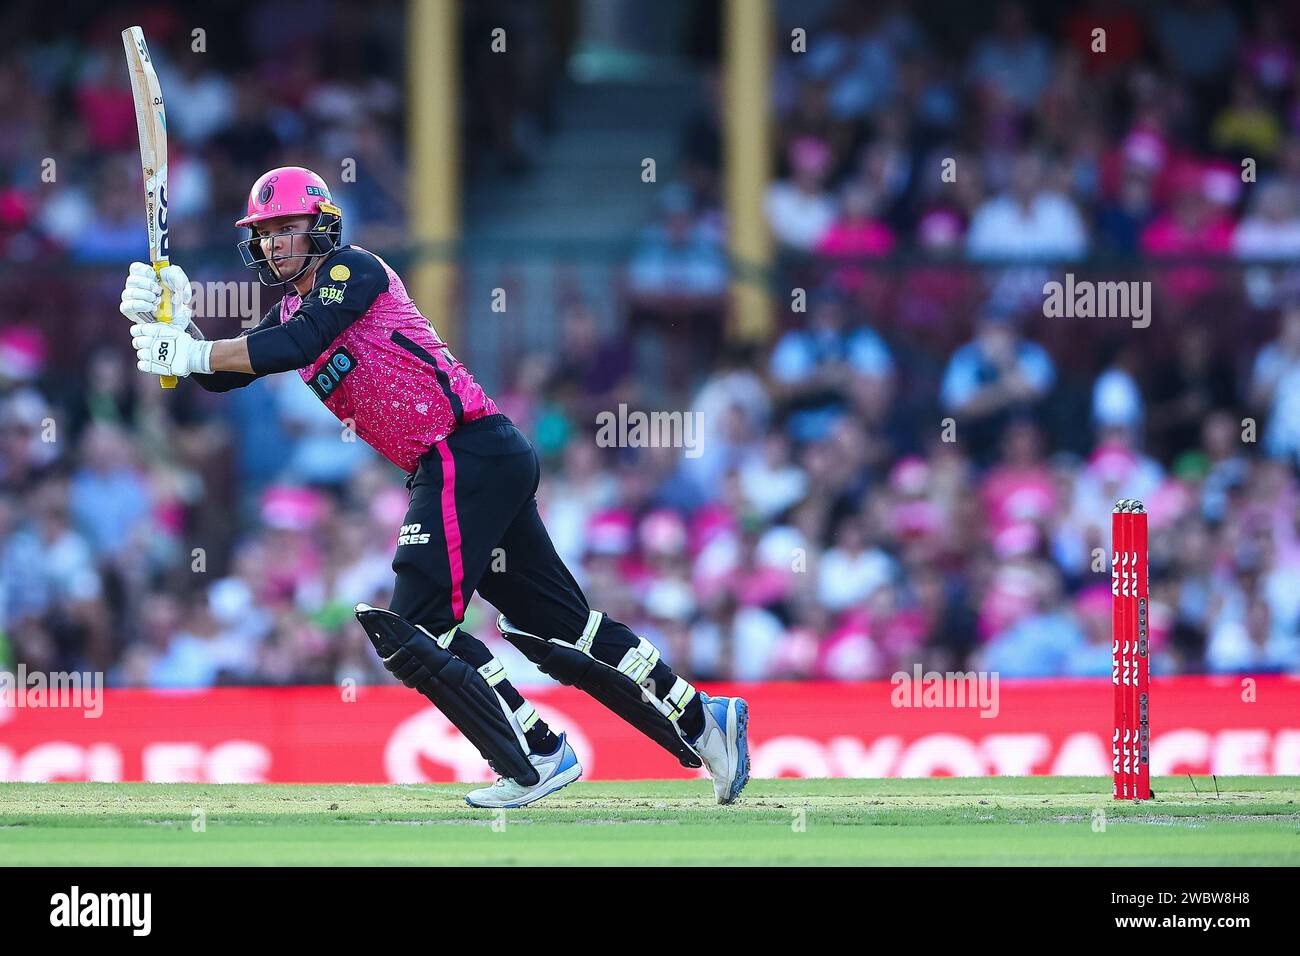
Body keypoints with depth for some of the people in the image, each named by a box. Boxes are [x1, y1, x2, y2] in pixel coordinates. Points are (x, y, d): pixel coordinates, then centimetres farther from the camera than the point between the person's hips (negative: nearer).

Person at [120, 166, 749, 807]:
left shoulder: (352, 269, -5)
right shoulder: (292, 310, 21)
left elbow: (299, 345, -20)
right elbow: (221, 376, 14)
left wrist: (192, 353, -20)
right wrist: (175, 326, -4)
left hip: (469, 453, -10)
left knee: (412, 626, -13)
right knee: (560, 627, 10)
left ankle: (537, 760, -10)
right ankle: (702, 722, 16)